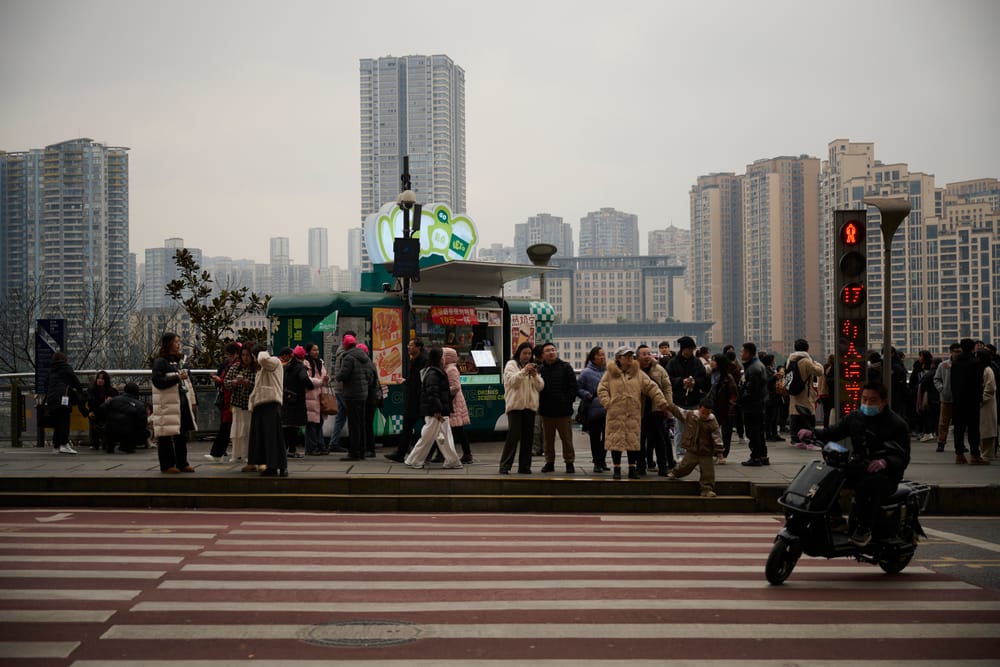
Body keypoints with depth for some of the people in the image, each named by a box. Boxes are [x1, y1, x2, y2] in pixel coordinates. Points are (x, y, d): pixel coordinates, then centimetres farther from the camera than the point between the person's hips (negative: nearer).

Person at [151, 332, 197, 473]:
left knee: (182, 435, 11)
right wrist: (177, 377, -21)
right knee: (167, 435, -3)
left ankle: (182, 463, 19)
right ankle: (167, 465, 3)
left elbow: (187, 381, 22)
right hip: (167, 405, -8)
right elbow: (158, 381, -18)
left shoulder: (179, 360, 19)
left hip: (183, 403, 8)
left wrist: (193, 400, 18)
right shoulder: (160, 362, -7)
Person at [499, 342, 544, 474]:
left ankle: (524, 466, 11)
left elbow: (540, 386, 12)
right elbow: (512, 381, -11)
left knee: (528, 436, 5)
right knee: (513, 435, -13)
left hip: (530, 405, 6)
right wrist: (524, 371, -23)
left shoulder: (532, 366, 20)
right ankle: (505, 466, -10)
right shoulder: (511, 364, 4)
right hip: (515, 405, -6)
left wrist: (535, 375, -7)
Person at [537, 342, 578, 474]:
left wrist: (569, 401, -7)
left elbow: (573, 386, 0)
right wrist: (540, 404, 1)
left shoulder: (565, 367, 1)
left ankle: (569, 462, 8)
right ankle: (549, 462, 19)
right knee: (548, 439, 10)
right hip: (546, 411, 3)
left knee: (566, 438, 1)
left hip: (563, 410, -3)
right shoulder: (540, 370, 7)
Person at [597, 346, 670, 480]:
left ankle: (632, 469, 13)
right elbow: (602, 389, 3)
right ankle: (616, 469, 10)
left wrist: (662, 401, -1)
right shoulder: (610, 373, 4)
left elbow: (652, 387, 6)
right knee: (616, 441, 1)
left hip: (634, 414, 2)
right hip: (616, 414, -2)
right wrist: (607, 403, -9)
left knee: (633, 441, 3)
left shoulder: (638, 374, 9)